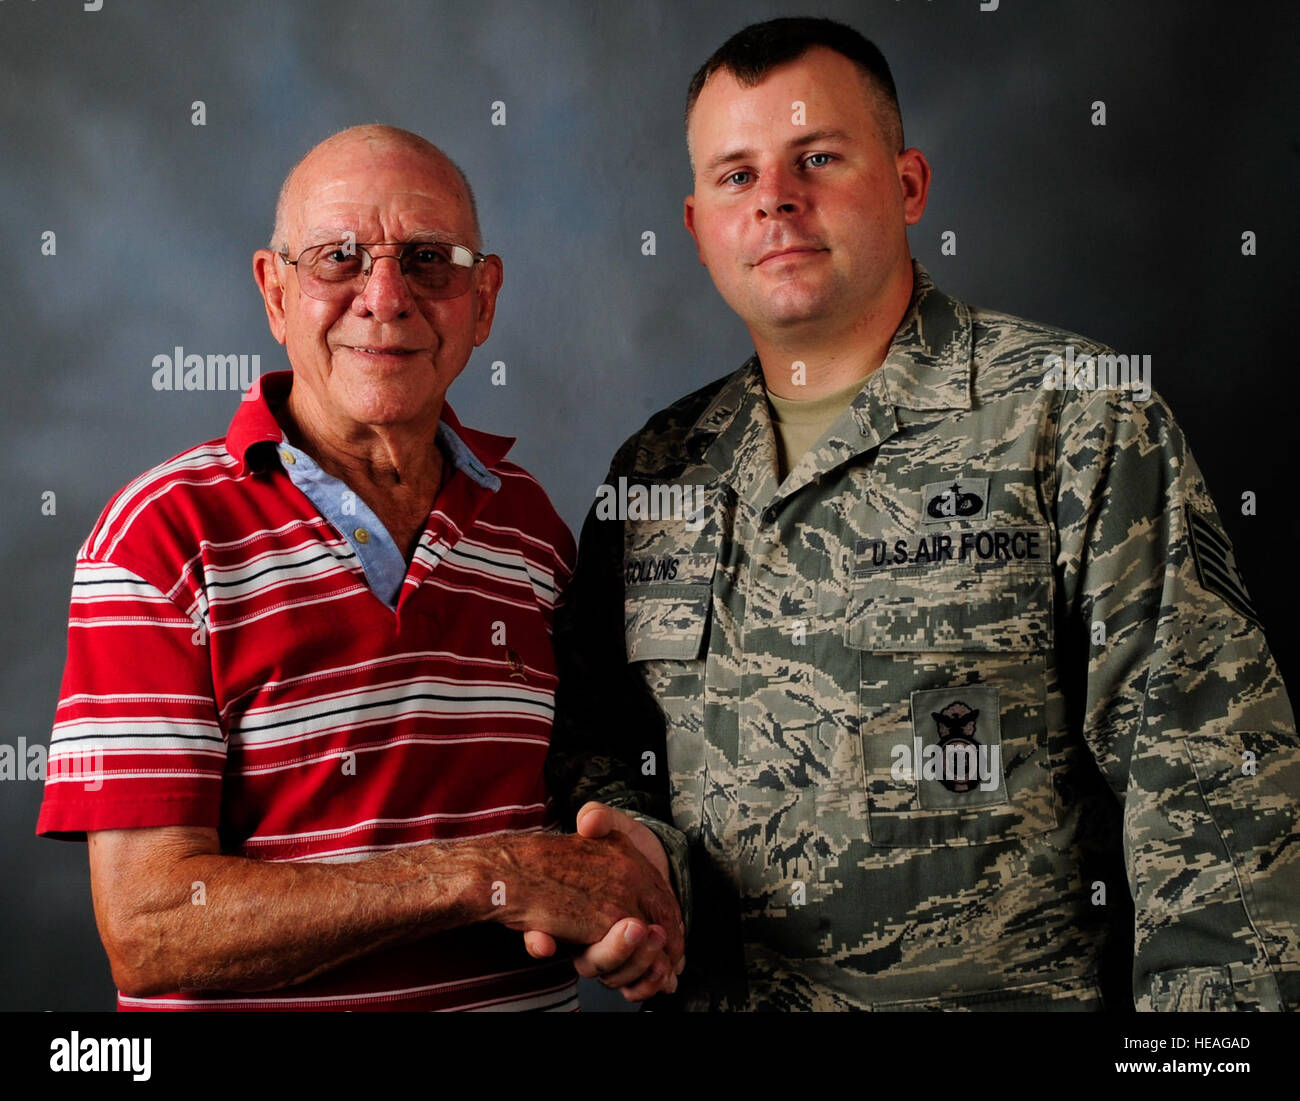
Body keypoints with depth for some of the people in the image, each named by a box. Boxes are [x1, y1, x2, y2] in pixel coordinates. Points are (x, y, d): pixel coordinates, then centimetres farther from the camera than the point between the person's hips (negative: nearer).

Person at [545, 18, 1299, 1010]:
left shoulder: (1078, 419, -10)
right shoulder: (657, 469, 3)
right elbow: (595, 738, 9)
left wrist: (1214, 1000, -20)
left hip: (1020, 992, -3)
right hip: (717, 988, 4)